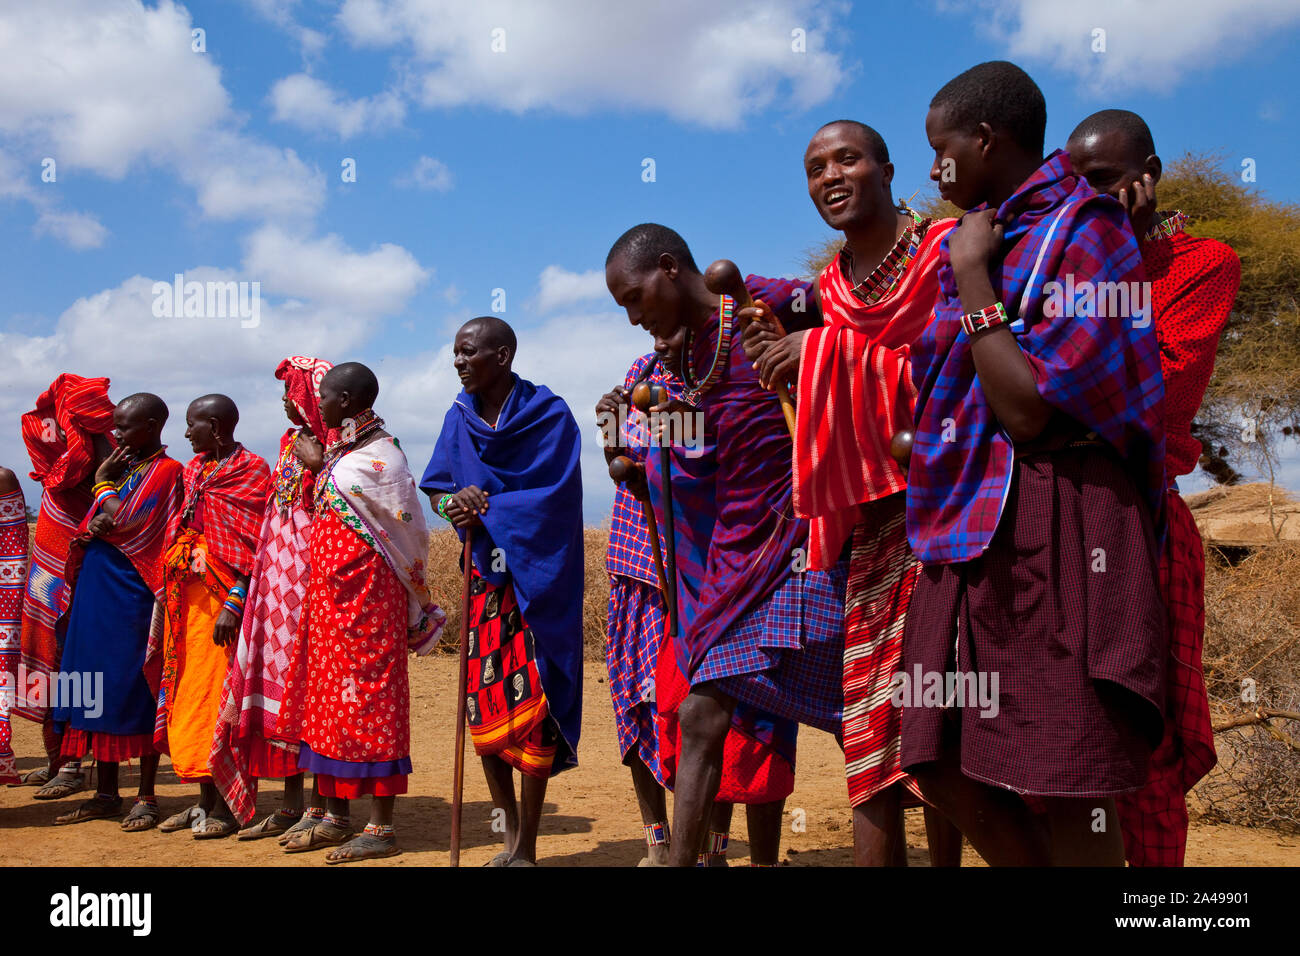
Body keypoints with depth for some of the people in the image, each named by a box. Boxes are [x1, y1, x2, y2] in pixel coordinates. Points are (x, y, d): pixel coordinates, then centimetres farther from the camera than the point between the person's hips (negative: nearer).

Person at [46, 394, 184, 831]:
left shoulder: (166, 471, -7)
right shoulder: (123, 467, 16)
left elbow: (121, 522, -17)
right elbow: (91, 529, 17)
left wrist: (103, 485, -3)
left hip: (132, 597, -8)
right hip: (97, 594, 8)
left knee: (136, 692, -3)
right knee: (99, 693, 10)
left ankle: (146, 796, 6)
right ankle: (106, 793, 20)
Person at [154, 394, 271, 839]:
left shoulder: (251, 472, -6)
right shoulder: (194, 470, 16)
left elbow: (254, 550, -13)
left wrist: (233, 604, -20)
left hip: (222, 598, -7)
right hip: (186, 598, 8)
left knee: (216, 694, -5)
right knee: (188, 693, 9)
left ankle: (225, 807, 3)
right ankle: (205, 799, 18)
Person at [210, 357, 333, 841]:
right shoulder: (291, 443, 18)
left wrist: (315, 464, -18)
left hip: (311, 571, -8)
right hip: (279, 571, 8)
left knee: (308, 677, -6)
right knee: (279, 673, 7)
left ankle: (323, 805, 2)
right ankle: (291, 803, 15)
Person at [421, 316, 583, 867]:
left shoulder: (548, 414, -6)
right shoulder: (460, 417, 10)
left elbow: (553, 497, -12)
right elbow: (434, 486, 11)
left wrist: (484, 507, -14)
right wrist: (455, 503, -12)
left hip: (534, 576, -5)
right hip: (484, 573, 5)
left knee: (530, 702, -7)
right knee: (483, 703, 4)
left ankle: (527, 848, 3)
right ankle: (509, 836, 18)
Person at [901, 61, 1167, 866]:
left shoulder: (1084, 232, -7)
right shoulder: (981, 238, 16)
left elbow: (1027, 409, -18)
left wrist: (973, 279, -11)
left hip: (1054, 525, -8)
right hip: (970, 528, 8)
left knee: (1068, 786, -3)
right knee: (944, 766, 9)